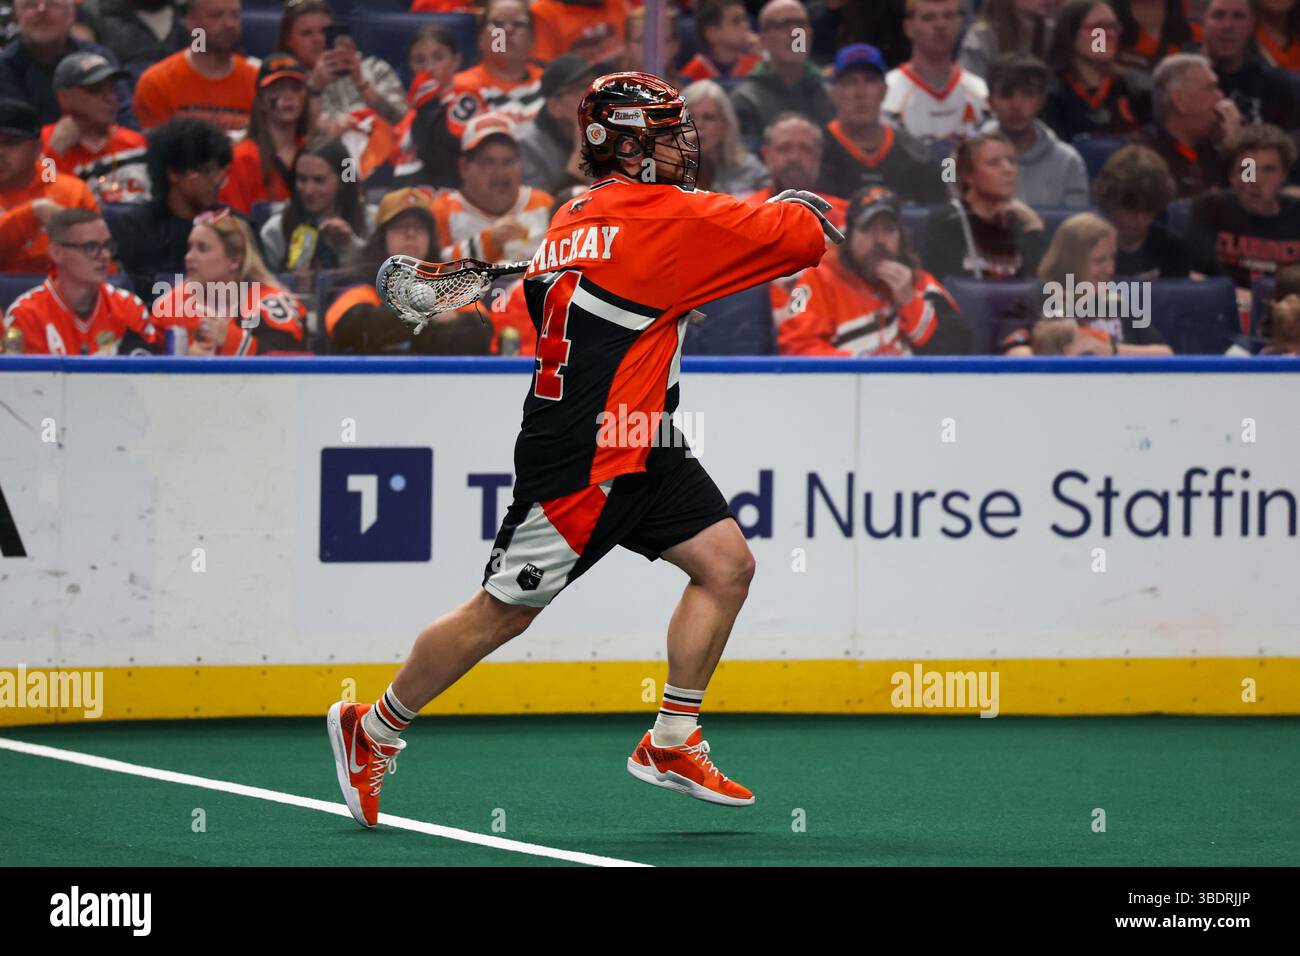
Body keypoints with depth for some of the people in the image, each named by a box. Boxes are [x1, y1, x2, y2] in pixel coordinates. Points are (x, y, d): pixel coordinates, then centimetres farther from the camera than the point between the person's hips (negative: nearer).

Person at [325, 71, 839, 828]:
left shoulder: (572, 221, 10)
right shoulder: (663, 218, -17)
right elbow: (802, 242, -17)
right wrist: (802, 207, 7)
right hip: (579, 464, -10)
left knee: (727, 564, 3)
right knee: (501, 614, 1)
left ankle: (671, 744, 9)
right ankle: (372, 733, 17)